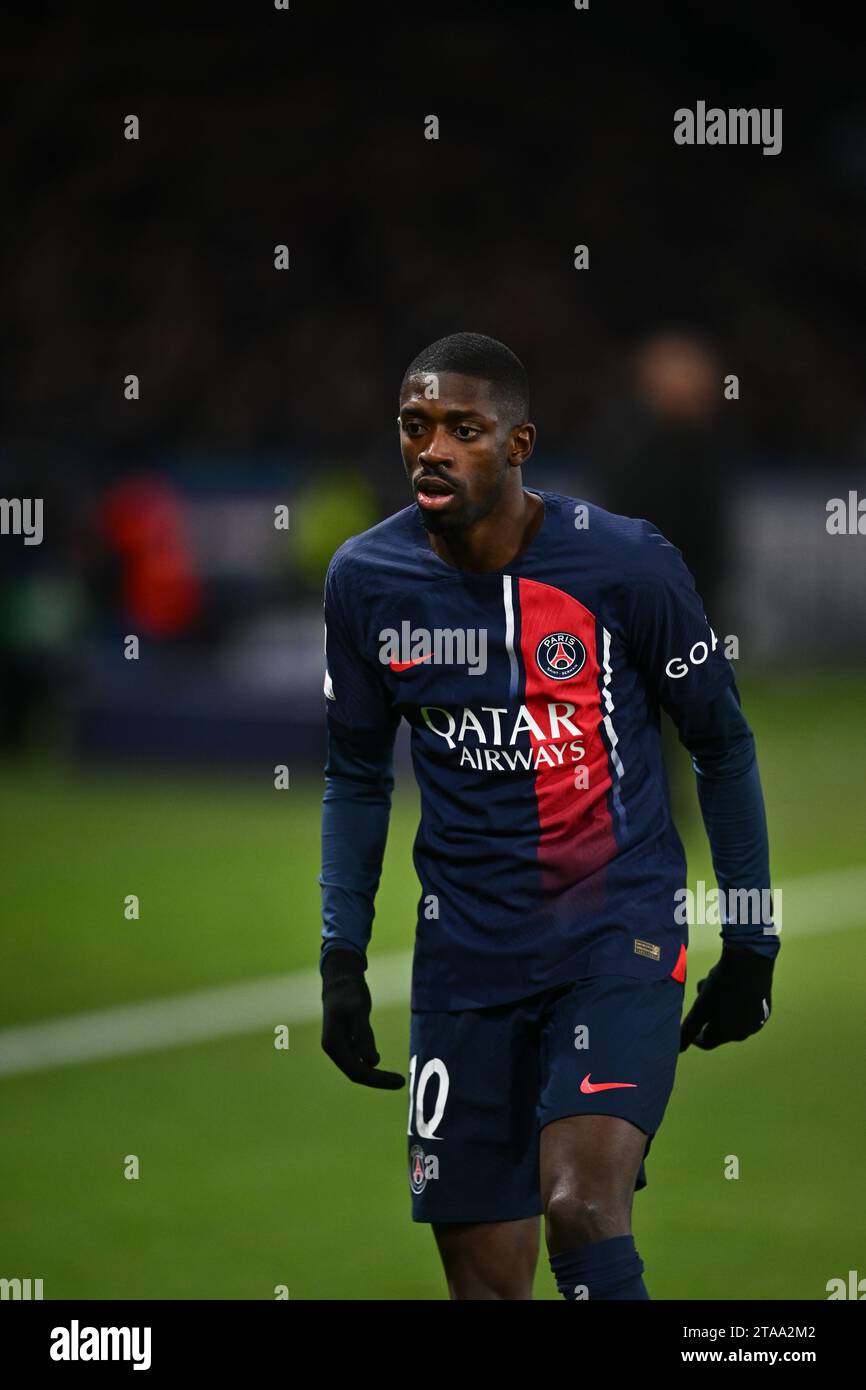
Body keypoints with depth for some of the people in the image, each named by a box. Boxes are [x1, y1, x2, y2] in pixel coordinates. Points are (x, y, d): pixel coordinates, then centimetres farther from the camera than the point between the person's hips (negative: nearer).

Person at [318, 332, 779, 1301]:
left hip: (621, 930, -3)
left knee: (581, 1207, -25)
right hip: (467, 951, 3)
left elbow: (722, 746, 2)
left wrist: (752, 943, 5)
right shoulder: (365, 581, -2)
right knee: (484, 1278, 3)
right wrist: (341, 958, 5)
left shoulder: (626, 563, -11)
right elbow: (357, 775, 12)